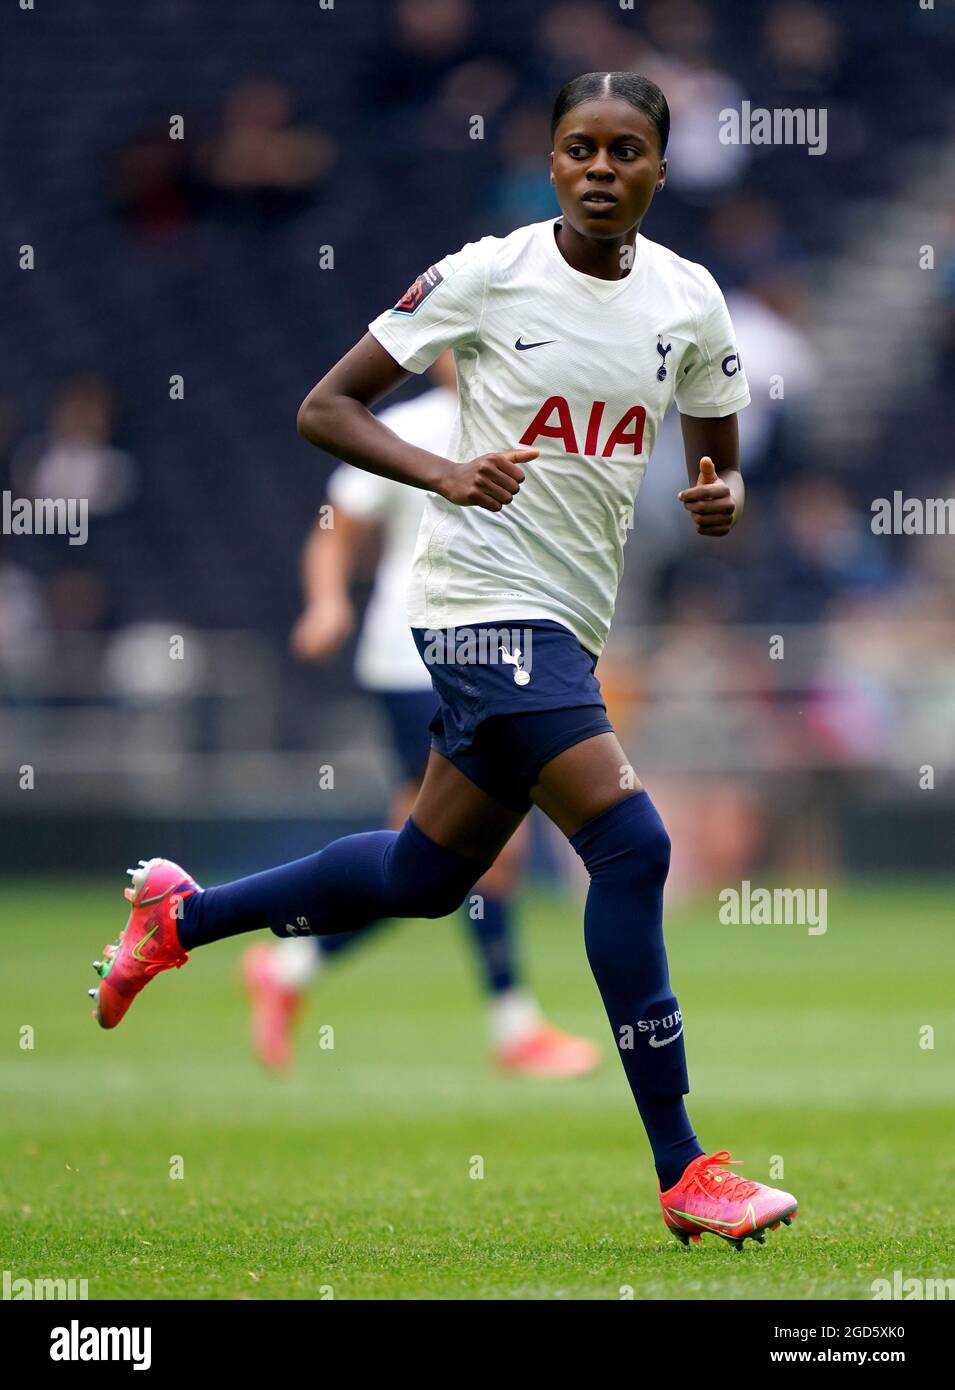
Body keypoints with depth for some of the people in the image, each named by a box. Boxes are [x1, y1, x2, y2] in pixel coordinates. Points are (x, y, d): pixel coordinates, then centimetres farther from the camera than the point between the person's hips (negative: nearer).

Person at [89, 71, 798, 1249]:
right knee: (630, 844, -20)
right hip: (483, 600, -7)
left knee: (425, 875, 17)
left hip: (568, 620, 7)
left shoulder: (688, 300, 5)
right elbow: (325, 408, -4)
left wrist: (721, 498, -8)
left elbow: (718, 456, 17)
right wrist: (445, 474, -21)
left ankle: (182, 914, 40)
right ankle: (683, 1174, -17)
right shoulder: (485, 276, -9)